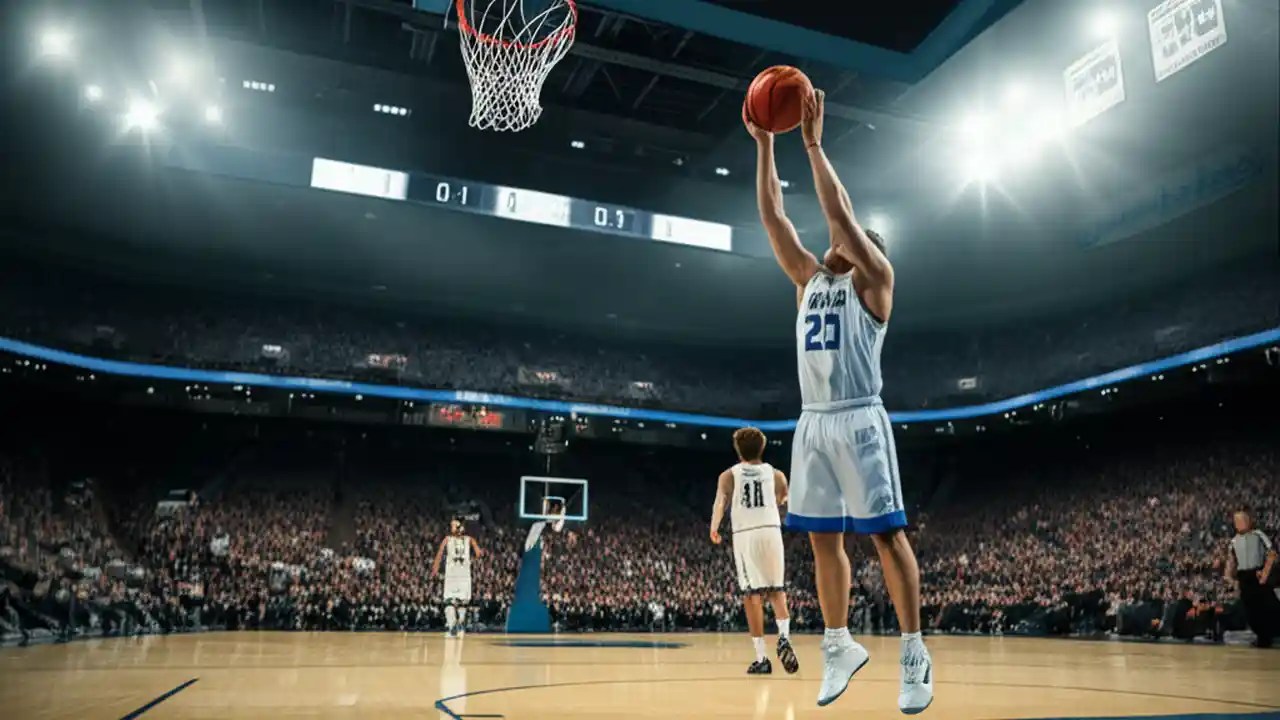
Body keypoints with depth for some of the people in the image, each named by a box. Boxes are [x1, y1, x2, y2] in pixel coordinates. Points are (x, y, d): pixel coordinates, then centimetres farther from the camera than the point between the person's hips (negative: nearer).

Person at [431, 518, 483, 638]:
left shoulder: (469, 539, 10)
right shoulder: (447, 539, 8)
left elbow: (477, 552, -3)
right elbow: (440, 553, -2)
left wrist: (480, 554, -28)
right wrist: (435, 567, -17)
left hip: (465, 574, 1)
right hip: (451, 573, -1)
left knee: (463, 601, 6)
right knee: (450, 601, -12)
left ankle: (460, 625, 25)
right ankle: (451, 627, -13)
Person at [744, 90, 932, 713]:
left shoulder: (873, 280, 3)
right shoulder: (809, 279, 18)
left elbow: (839, 212, -9)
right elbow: (773, 217, 14)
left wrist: (813, 144, -8)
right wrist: (764, 144, 11)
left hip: (858, 420, -6)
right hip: (813, 423, 6)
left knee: (885, 534, -4)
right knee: (822, 538, 8)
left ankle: (915, 653, 6)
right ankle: (839, 647, 19)